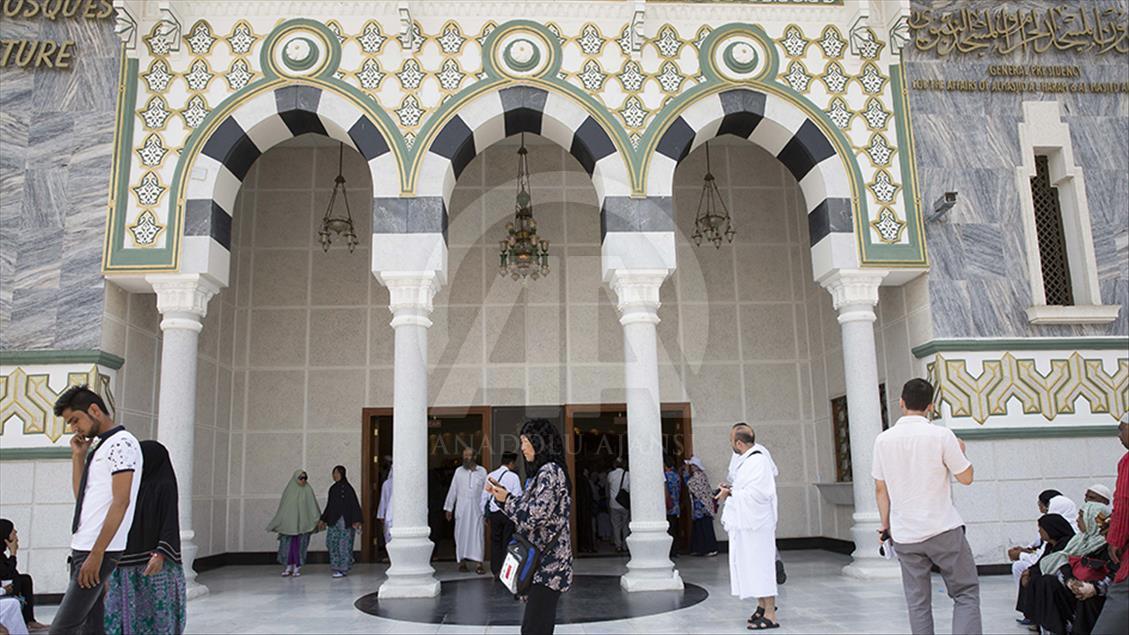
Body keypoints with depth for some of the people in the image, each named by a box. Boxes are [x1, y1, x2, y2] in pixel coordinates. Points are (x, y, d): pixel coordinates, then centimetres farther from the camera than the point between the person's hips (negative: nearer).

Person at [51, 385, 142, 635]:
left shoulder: (121, 443, -10)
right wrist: (78, 456, 15)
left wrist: (97, 553, -21)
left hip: (99, 551, -9)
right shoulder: (99, 447, 19)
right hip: (83, 548, 9)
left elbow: (121, 501, -18)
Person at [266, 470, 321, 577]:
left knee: (299, 545, 0)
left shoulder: (308, 490, 2)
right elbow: (282, 507, 8)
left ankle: (297, 567, 9)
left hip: (302, 523, -1)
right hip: (288, 523, 1)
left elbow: (313, 506, 1)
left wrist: (318, 519, -7)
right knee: (287, 544, -2)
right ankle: (289, 567, 10)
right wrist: (278, 523, 9)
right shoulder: (289, 490, 3)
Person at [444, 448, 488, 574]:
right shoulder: (459, 471, 8)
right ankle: (462, 561, 13)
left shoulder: (482, 471, 5)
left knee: (477, 534, -6)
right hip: (461, 508, 2)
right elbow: (453, 490, 11)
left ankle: (478, 564, -8)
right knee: (461, 534, 4)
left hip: (477, 508, -1)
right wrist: (449, 508, 9)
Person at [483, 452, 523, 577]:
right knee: (508, 542, 4)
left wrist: (484, 513, 18)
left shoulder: (490, 476, 6)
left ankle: (496, 571, 13)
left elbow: (484, 496, 9)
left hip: (493, 512, 4)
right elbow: (518, 497, -8)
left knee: (495, 541, 11)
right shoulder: (513, 477, -7)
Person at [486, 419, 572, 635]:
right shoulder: (543, 472, 16)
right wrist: (504, 495, 10)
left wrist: (507, 500, -8)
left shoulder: (550, 471, -13)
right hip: (542, 563, 10)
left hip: (547, 564, -10)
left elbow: (536, 513, -20)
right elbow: (529, 508, 18)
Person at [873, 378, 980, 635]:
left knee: (917, 603, 8)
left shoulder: (883, 440, 1)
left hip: (904, 535, 3)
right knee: (966, 593, 9)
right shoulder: (941, 435, -9)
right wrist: (960, 450, 16)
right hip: (943, 530, -3)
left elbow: (880, 489, 4)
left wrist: (885, 526, 13)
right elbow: (966, 477, -2)